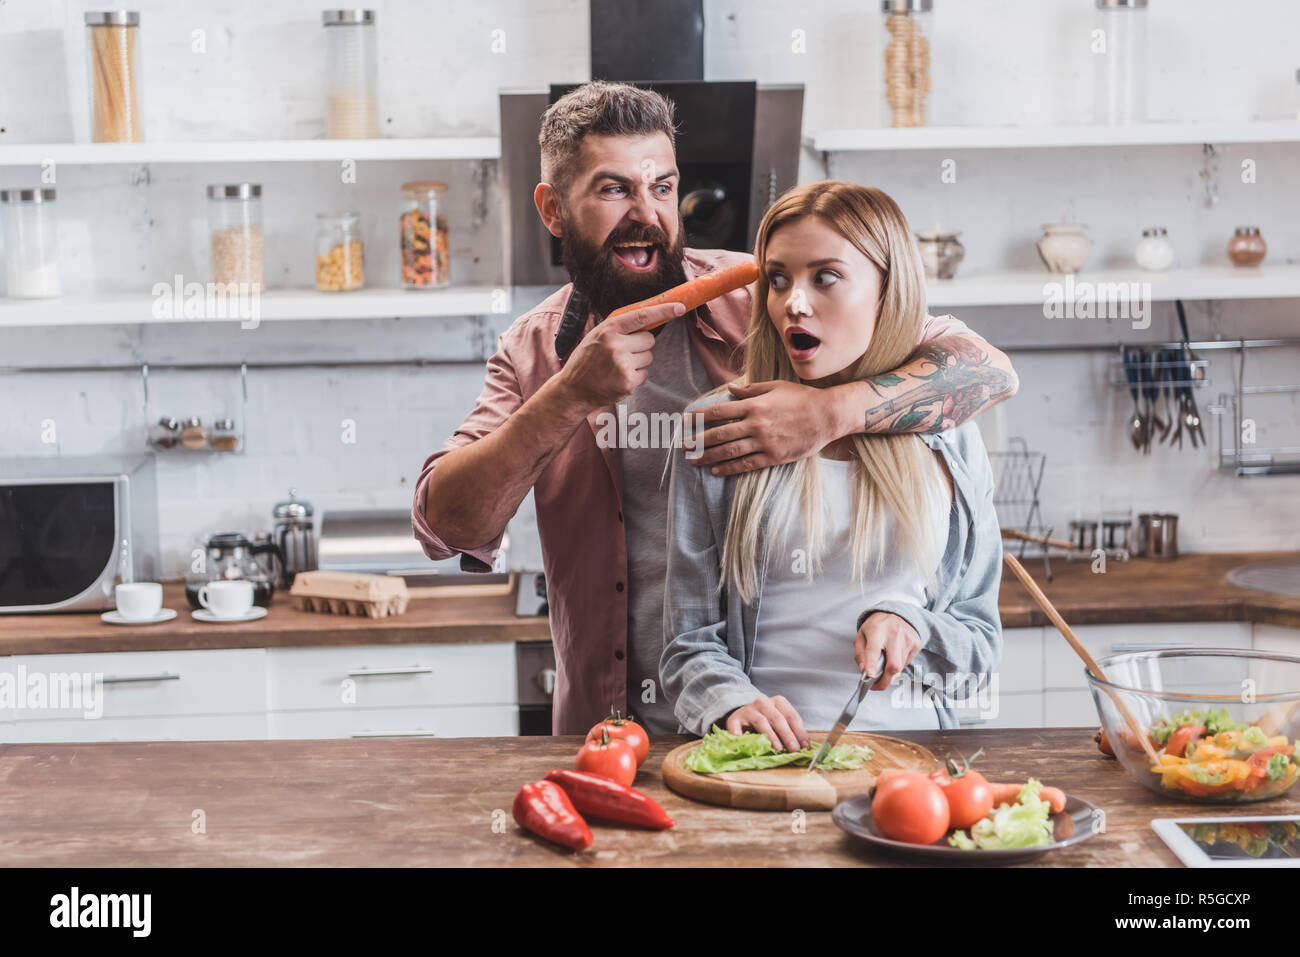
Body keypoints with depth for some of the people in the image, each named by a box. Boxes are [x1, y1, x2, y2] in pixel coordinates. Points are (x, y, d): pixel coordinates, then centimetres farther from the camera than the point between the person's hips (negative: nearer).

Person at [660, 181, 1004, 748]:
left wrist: (911, 627, -6)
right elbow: (691, 642, 5)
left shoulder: (948, 442, 10)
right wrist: (733, 703, -16)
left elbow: (980, 649, 15)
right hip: (768, 748, -1)